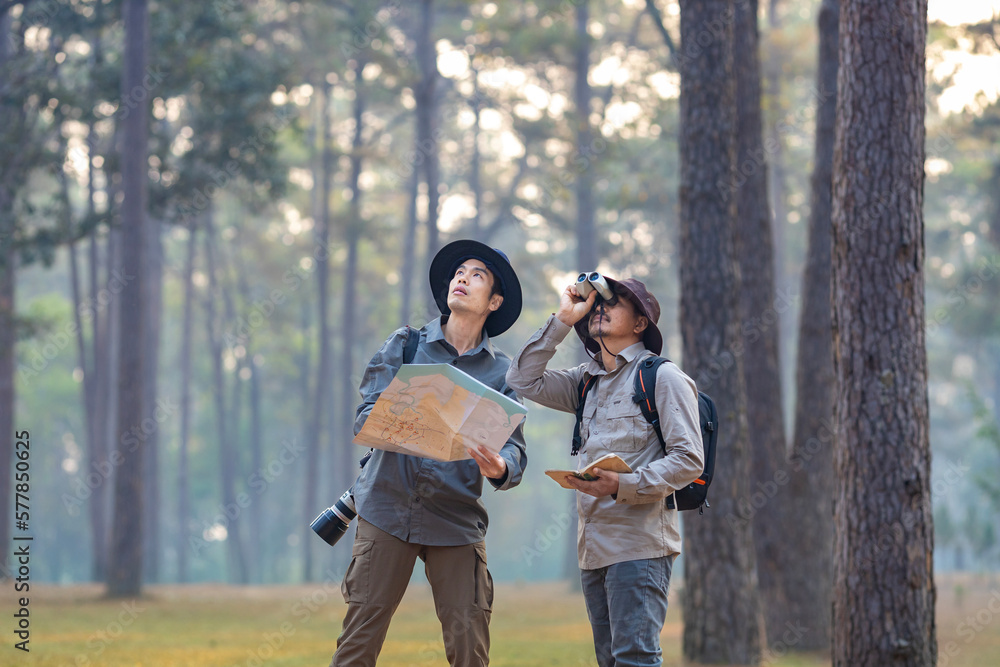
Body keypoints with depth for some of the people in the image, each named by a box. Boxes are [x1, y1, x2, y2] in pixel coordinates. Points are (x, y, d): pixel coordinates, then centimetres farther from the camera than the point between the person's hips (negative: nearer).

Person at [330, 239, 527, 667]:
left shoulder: (501, 371, 9)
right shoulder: (404, 344, 9)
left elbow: (514, 447, 0)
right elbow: (367, 414, -1)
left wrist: (500, 468, -25)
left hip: (457, 518, 1)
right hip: (388, 508, -1)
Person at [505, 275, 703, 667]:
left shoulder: (663, 377, -3)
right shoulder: (588, 380, 20)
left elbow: (689, 460, -10)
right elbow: (524, 380, 13)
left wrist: (623, 484, -22)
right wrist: (562, 321, 8)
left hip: (639, 543, -8)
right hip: (593, 546, 8)